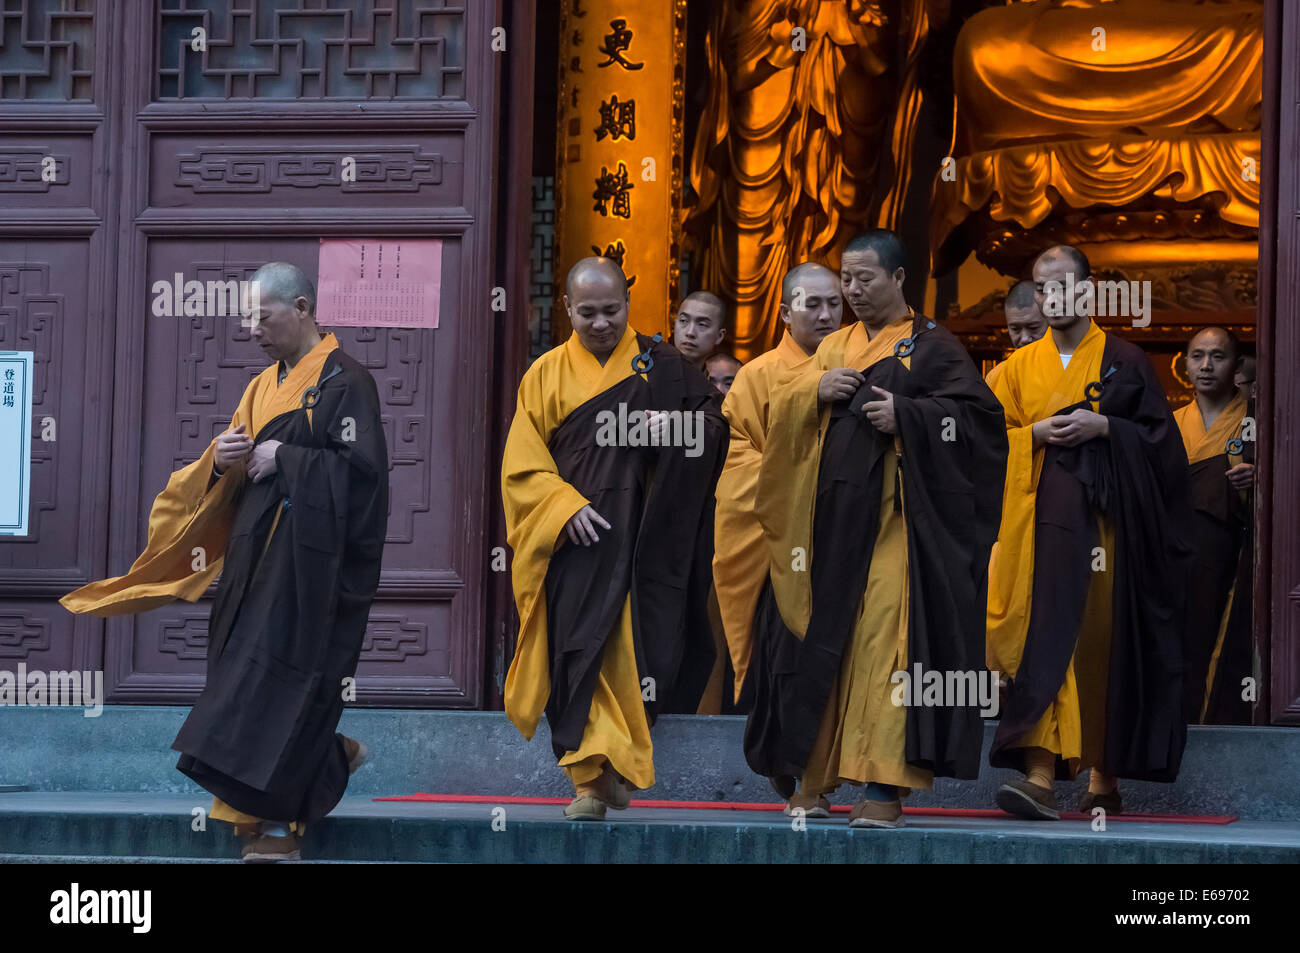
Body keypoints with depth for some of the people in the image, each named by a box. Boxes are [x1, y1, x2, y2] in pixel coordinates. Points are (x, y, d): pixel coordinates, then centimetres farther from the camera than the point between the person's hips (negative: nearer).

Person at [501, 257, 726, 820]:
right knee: (580, 657, -6)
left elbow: (717, 421, 10)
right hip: (574, 540, 0)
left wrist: (678, 426, -12)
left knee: (638, 650, -8)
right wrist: (565, 506, -12)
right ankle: (591, 779, -3)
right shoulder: (546, 376, 11)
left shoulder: (659, 366, 10)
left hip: (645, 539, 0)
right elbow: (522, 467, 5)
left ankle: (619, 763, 6)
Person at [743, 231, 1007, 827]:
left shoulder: (931, 346, 4)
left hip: (893, 515, -5)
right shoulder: (833, 348, 20)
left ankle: (885, 783, -13)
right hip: (830, 512, 5)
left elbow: (978, 411, -6)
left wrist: (905, 414, -17)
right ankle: (814, 775, 15)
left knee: (885, 637, -13)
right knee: (818, 638, 5)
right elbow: (779, 407, 14)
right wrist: (817, 390, -7)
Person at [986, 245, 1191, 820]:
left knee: (1107, 640, -1)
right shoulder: (1021, 366, 13)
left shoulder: (1124, 361, 7)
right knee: (1047, 631, -13)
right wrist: (1038, 433, -8)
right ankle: (1040, 775, -21)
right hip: (1047, 518, 1)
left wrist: (1102, 427, -12)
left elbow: (1158, 434, 2)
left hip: (1108, 515, -1)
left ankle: (1104, 777, 9)